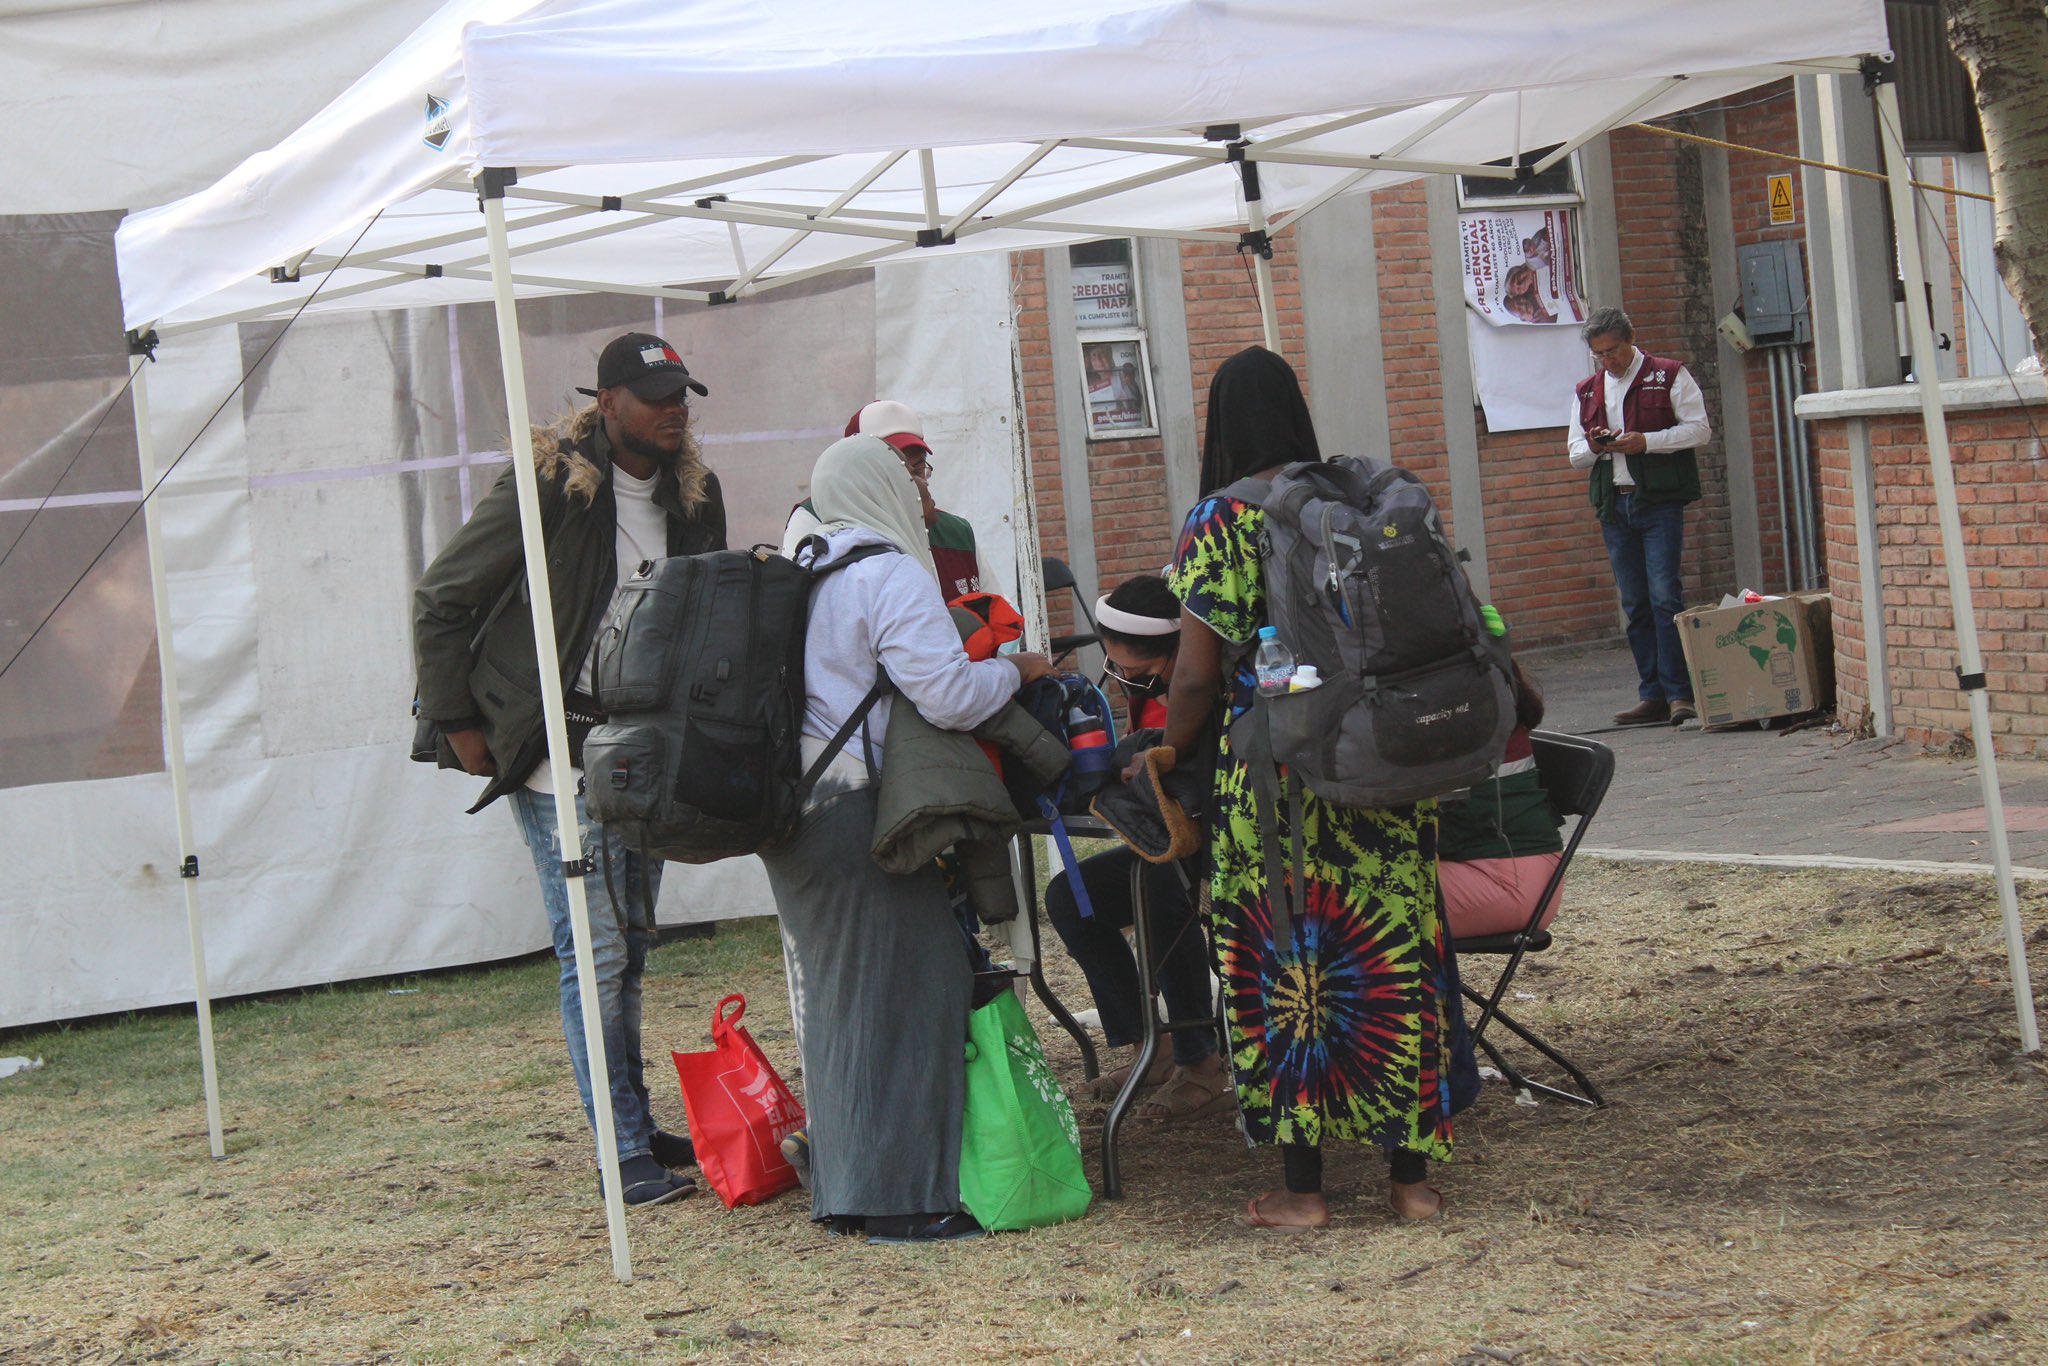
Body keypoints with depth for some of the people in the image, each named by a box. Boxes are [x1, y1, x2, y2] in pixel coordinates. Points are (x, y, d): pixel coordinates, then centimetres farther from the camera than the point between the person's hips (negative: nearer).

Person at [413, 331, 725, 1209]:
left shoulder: (693, 496, 7)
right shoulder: (549, 487, -13)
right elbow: (440, 602, -8)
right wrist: (459, 724, -8)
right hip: (562, 758, -7)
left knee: (629, 948, 14)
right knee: (595, 953, -7)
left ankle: (635, 1126, 23)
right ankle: (624, 1154, -4)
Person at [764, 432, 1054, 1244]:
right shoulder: (890, 576, -11)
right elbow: (948, 694, -17)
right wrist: (1015, 670, 1)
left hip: (787, 804, 9)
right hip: (854, 805, -9)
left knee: (832, 992, 15)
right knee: (899, 988, -3)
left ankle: (840, 1188, 21)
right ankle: (899, 1196, -3)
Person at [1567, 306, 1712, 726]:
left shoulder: (1668, 376, 2)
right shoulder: (1587, 391, 17)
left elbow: (1699, 430, -4)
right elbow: (1575, 454, 18)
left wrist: (1645, 441, -15)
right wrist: (1593, 447, -6)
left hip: (1660, 502, -5)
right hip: (1614, 505, 5)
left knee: (1665, 597, -12)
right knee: (1635, 605, 5)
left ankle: (1679, 694, -11)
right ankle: (1652, 696, 9)